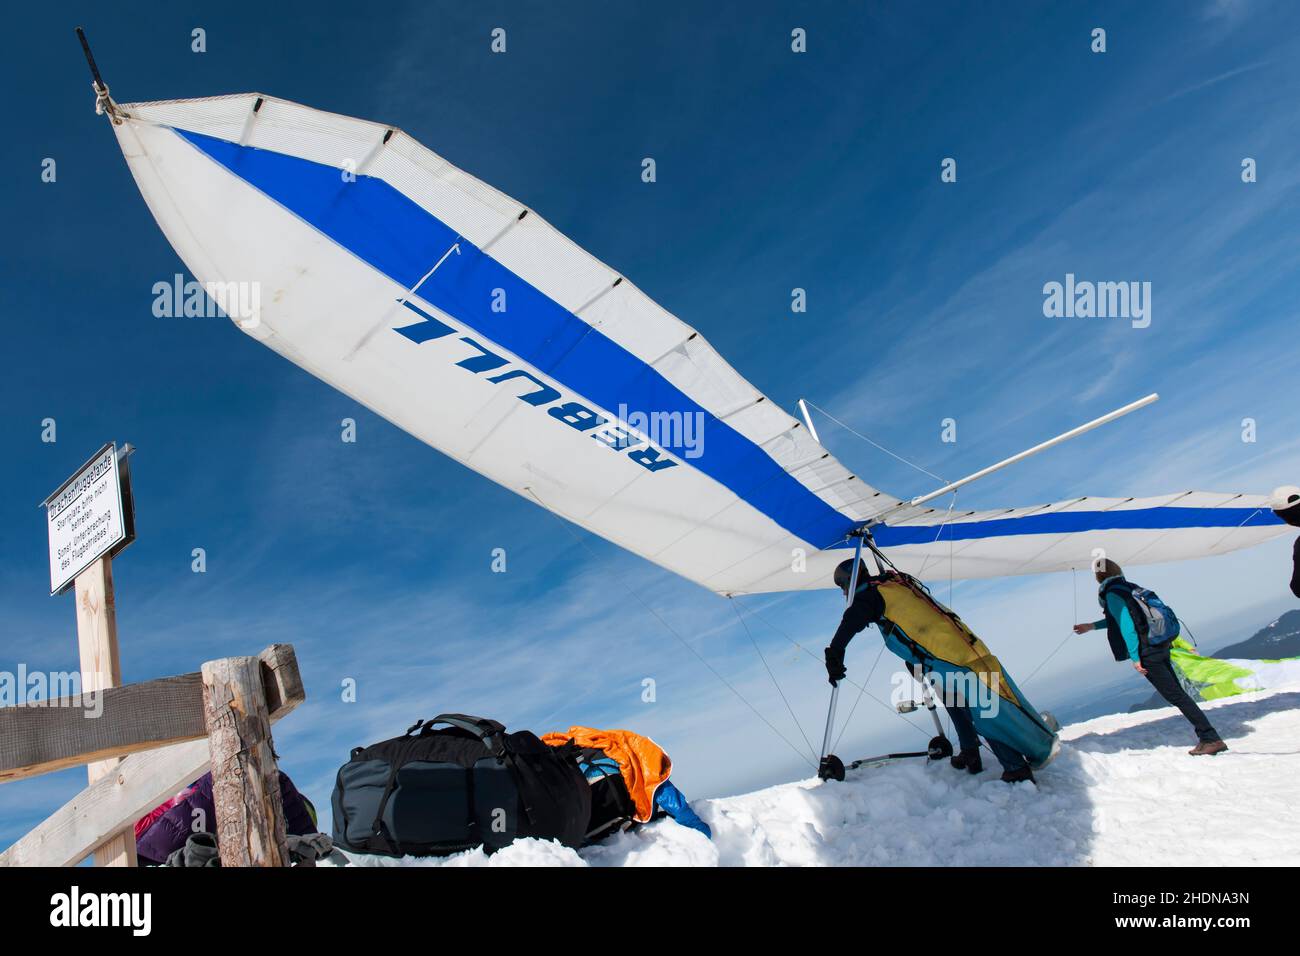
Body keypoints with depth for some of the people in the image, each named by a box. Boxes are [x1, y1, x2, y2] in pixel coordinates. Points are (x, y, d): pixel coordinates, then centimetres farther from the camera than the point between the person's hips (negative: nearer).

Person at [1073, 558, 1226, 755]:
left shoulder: (1112, 594, -12)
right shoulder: (1128, 587, 16)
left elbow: (1126, 625, -18)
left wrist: (1135, 658, -16)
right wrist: (1092, 626, 37)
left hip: (1147, 652, -9)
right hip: (1161, 647, 9)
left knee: (1175, 695, -6)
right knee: (1177, 692, 14)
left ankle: (1211, 739, -7)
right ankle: (1208, 736, 16)